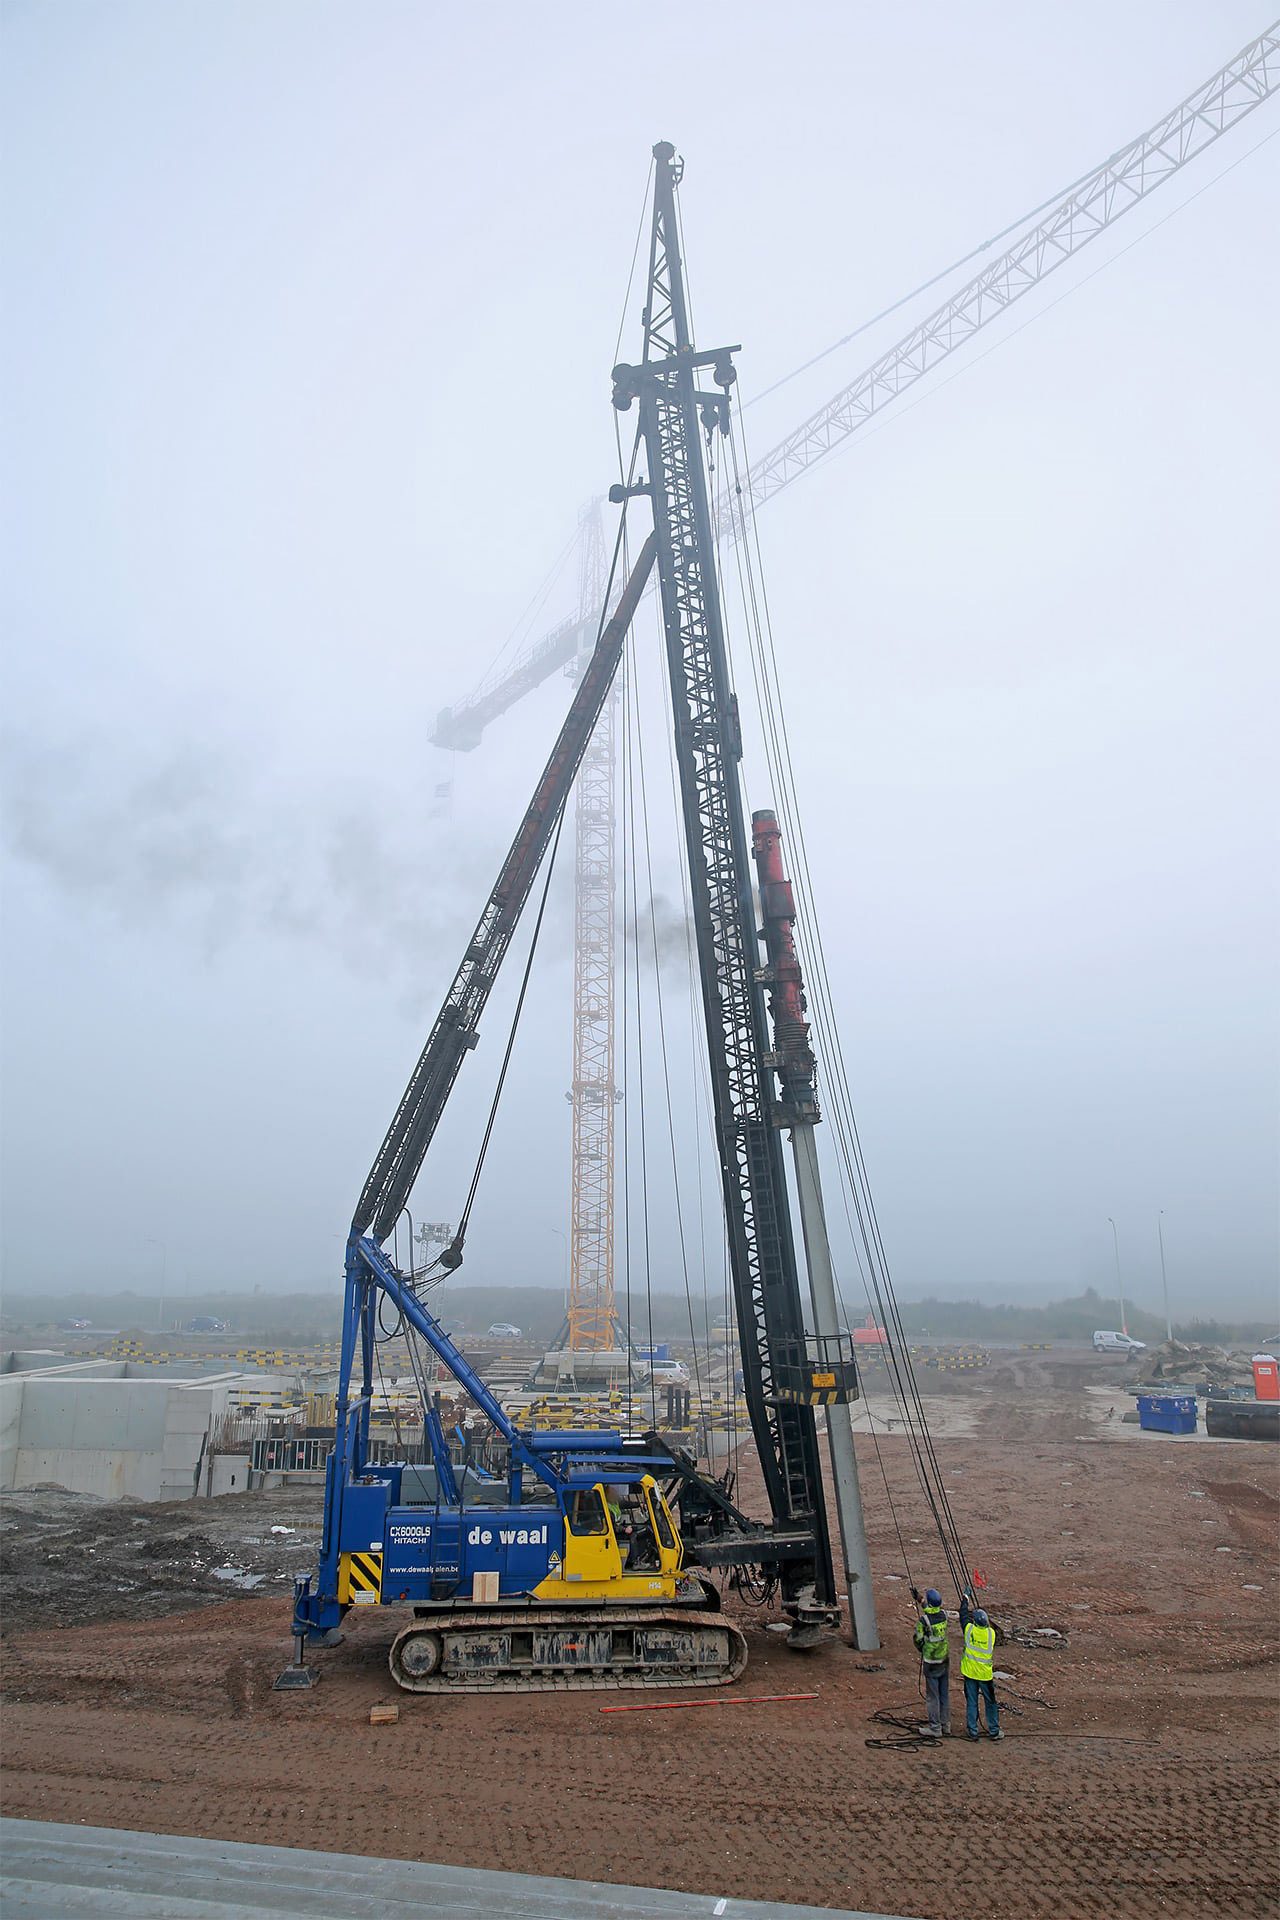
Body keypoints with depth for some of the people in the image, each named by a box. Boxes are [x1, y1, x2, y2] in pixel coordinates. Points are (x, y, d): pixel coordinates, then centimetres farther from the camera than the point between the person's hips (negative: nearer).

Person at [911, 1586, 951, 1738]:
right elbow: (934, 1609, 16)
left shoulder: (923, 1620, -23)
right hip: (945, 1659, 6)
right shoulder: (944, 1614, -8)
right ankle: (946, 1724, 27)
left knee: (933, 1696, 5)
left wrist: (922, 1651, 11)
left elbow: (918, 1640, -10)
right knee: (945, 1694, 17)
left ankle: (935, 1729, 11)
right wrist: (919, 1599, 23)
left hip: (931, 1662, -6)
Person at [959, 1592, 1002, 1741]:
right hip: (985, 1673, 0)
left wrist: (966, 1599, 17)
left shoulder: (969, 1629, -15)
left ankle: (972, 1731, 17)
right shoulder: (991, 1633, -14)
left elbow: (964, 1615, 2)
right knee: (991, 1703, 16)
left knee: (971, 1702, 11)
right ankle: (994, 1731, 23)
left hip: (970, 1672, 0)